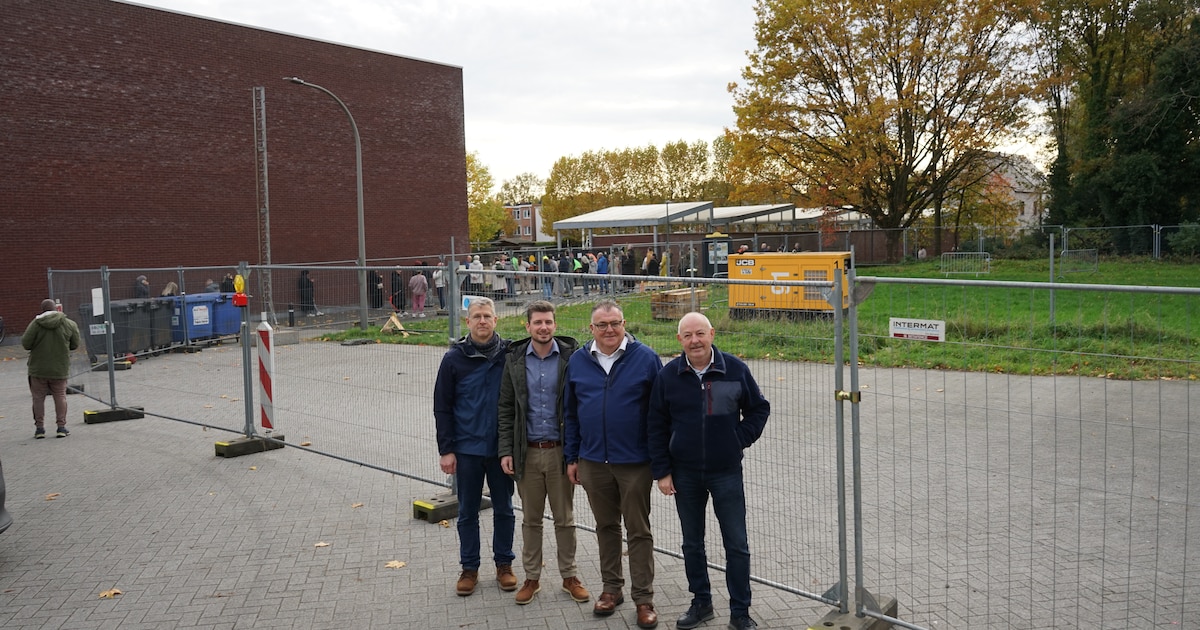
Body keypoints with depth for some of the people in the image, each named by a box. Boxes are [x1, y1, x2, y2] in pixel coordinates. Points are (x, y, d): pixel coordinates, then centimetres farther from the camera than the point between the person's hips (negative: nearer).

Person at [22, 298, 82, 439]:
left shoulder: (36, 323, -10)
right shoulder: (69, 324, -4)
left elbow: (25, 344, -10)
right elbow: (75, 344, 4)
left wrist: (38, 345, 10)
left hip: (38, 369, -1)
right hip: (60, 369, 1)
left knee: (38, 398, 10)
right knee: (60, 397, 11)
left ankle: (39, 428, 12)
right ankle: (61, 427, 9)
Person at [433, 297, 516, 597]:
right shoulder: (454, 358, -4)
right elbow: (442, 407, 0)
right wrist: (445, 450, -4)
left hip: (501, 446, 0)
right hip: (467, 448, 0)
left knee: (503, 508, 12)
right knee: (468, 512, 10)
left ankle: (504, 564, 28)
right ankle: (469, 568, 25)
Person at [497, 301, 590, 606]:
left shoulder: (569, 357, -5)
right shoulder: (515, 360, 1)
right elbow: (506, 408, 4)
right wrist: (506, 450, -2)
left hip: (561, 451, -1)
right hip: (528, 452, 2)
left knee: (565, 518, 11)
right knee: (531, 519, 13)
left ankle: (569, 576, 25)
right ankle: (532, 578, 26)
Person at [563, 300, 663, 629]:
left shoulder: (646, 358, -7)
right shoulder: (578, 361, 3)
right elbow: (570, 413, 9)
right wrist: (571, 457, 8)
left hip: (635, 462, -3)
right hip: (593, 461, 3)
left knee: (638, 530, 6)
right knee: (606, 527, 16)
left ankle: (643, 598, 16)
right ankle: (611, 588, 31)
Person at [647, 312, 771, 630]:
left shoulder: (735, 369, -6)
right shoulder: (668, 375, -3)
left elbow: (759, 408, 7)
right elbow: (656, 426, 2)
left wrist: (740, 440, -3)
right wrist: (662, 471, -1)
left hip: (727, 472, -1)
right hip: (685, 475, 1)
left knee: (737, 545, 3)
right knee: (692, 544, 13)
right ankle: (701, 603, 30)